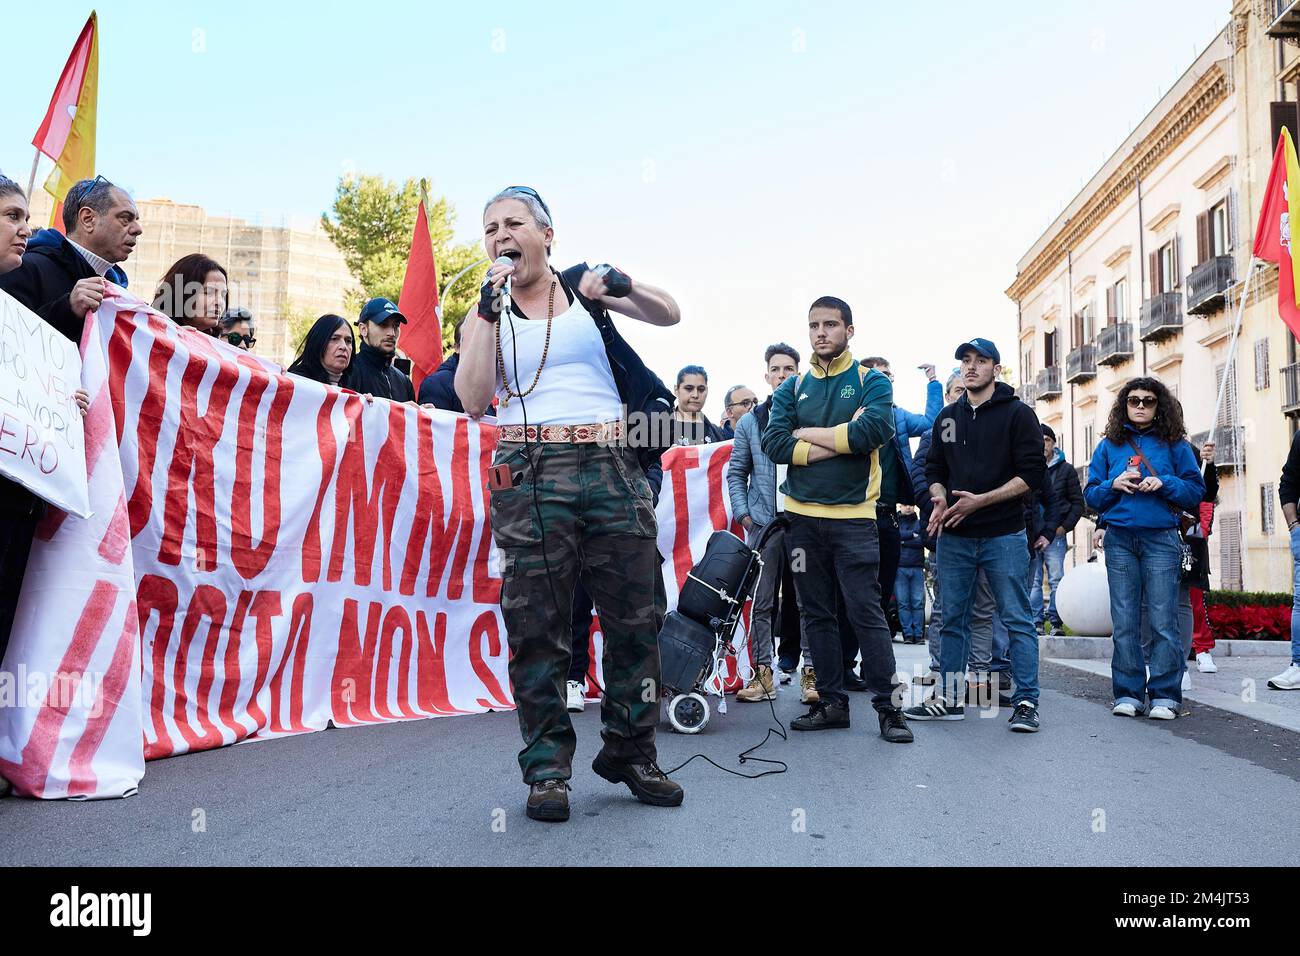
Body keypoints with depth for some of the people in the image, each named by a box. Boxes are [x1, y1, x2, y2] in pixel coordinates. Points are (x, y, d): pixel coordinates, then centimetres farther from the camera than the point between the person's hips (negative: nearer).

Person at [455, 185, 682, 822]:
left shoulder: (585, 285, 12)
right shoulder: (485, 312, 10)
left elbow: (668, 314, 4)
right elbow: (473, 400, -4)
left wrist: (623, 285, -14)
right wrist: (490, 311, -9)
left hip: (613, 469, 1)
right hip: (530, 477, -1)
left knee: (634, 618, 3)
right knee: (536, 626, -1)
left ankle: (630, 751, 19)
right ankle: (547, 769, 10)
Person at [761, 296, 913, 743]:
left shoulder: (871, 382, 3)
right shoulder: (792, 388, 11)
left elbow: (873, 431, -16)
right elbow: (774, 443, -3)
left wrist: (809, 433, -7)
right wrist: (840, 440, -11)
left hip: (854, 517, -4)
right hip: (802, 517, 4)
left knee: (866, 612, -4)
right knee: (817, 614, 9)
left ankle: (887, 706, 4)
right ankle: (831, 703, 18)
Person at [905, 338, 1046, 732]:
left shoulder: (1018, 414, -2)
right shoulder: (947, 417, 15)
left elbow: (1032, 474, -8)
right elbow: (934, 469, 19)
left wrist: (980, 500, -17)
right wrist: (940, 498, -4)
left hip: (1003, 536, -5)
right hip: (954, 536, 5)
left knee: (1017, 620, -2)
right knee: (953, 620, 10)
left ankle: (1026, 702, 4)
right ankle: (949, 698, 18)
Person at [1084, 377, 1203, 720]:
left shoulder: (1175, 445, 7)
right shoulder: (1109, 446, 12)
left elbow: (1196, 491, 5)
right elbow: (1090, 495, 12)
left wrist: (1165, 483, -10)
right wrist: (1113, 485, -7)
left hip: (1162, 540, -2)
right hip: (1120, 540, 2)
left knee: (1162, 619, -4)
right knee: (1124, 621, 3)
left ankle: (1165, 695, 4)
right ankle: (1128, 693, 10)